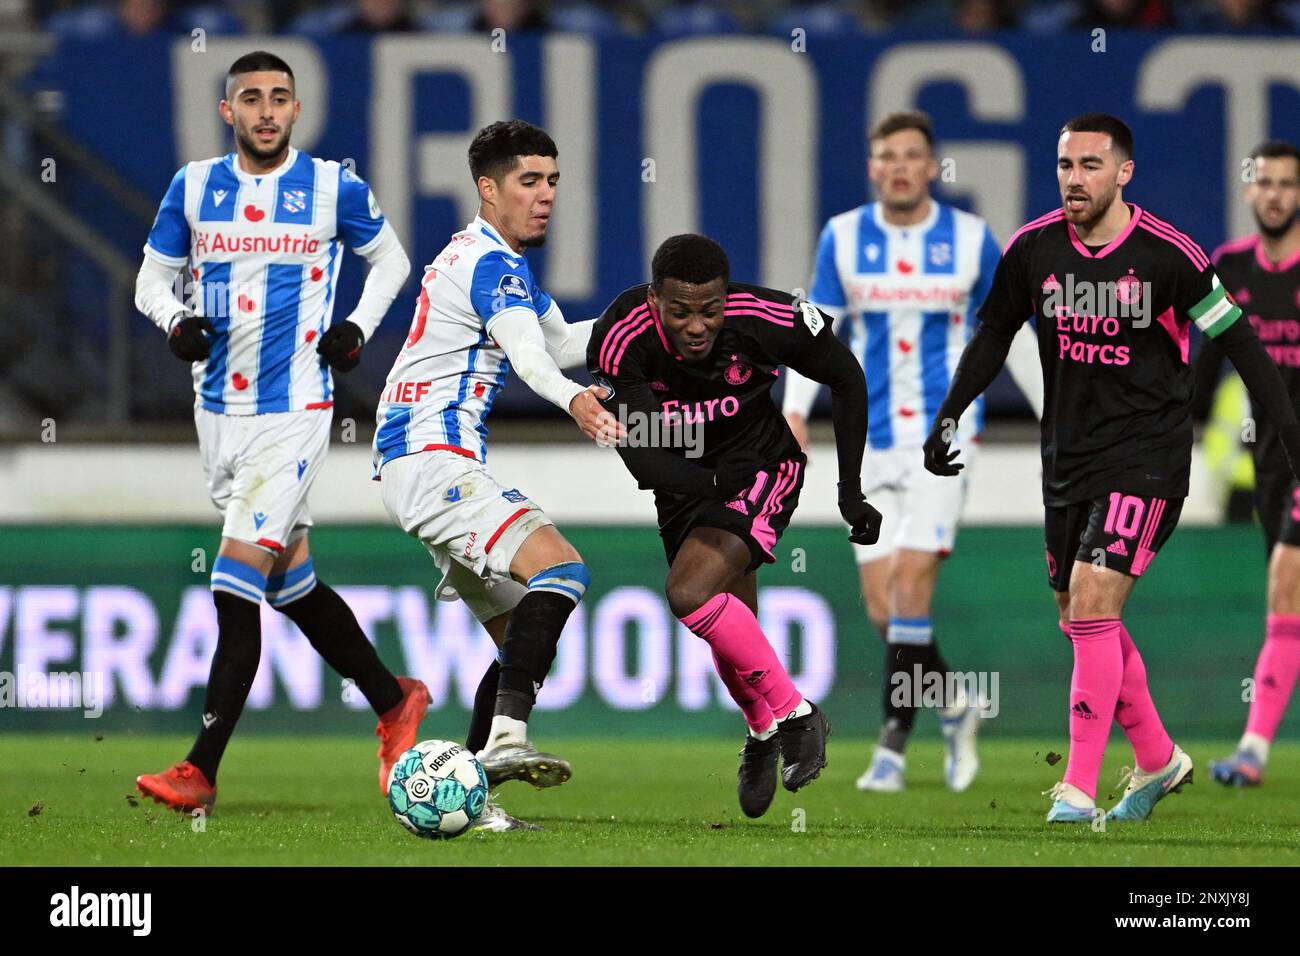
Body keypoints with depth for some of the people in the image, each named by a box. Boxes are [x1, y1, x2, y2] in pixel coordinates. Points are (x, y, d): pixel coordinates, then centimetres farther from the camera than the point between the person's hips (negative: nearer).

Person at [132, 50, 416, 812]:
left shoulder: (334, 188, -3)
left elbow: (390, 258, 13)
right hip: (219, 410, 5)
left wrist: (359, 327, -3)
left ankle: (201, 773, -14)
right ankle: (395, 703, 33)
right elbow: (153, 276, 13)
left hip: (294, 412, -5)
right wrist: (174, 320, -9)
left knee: (238, 586, -14)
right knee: (292, 583, 13)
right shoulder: (193, 187, 4)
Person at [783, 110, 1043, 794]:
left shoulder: (969, 239, 0)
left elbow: (1013, 333, 9)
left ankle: (893, 747, -12)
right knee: (879, 598, -1)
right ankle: (953, 708, 23)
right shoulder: (843, 237, 3)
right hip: (872, 441, 3)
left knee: (911, 577, -16)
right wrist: (795, 408, -11)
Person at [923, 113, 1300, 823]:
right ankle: (1157, 761, 32)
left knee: (1092, 607, -18)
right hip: (1067, 458, 6)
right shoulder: (1033, 249, -1)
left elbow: (1238, 342, -6)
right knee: (1082, 621, 12)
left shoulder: (1168, 255, -13)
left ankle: (1078, 791, -14)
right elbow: (993, 334, 14)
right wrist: (949, 415, 7)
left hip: (1146, 457, -6)